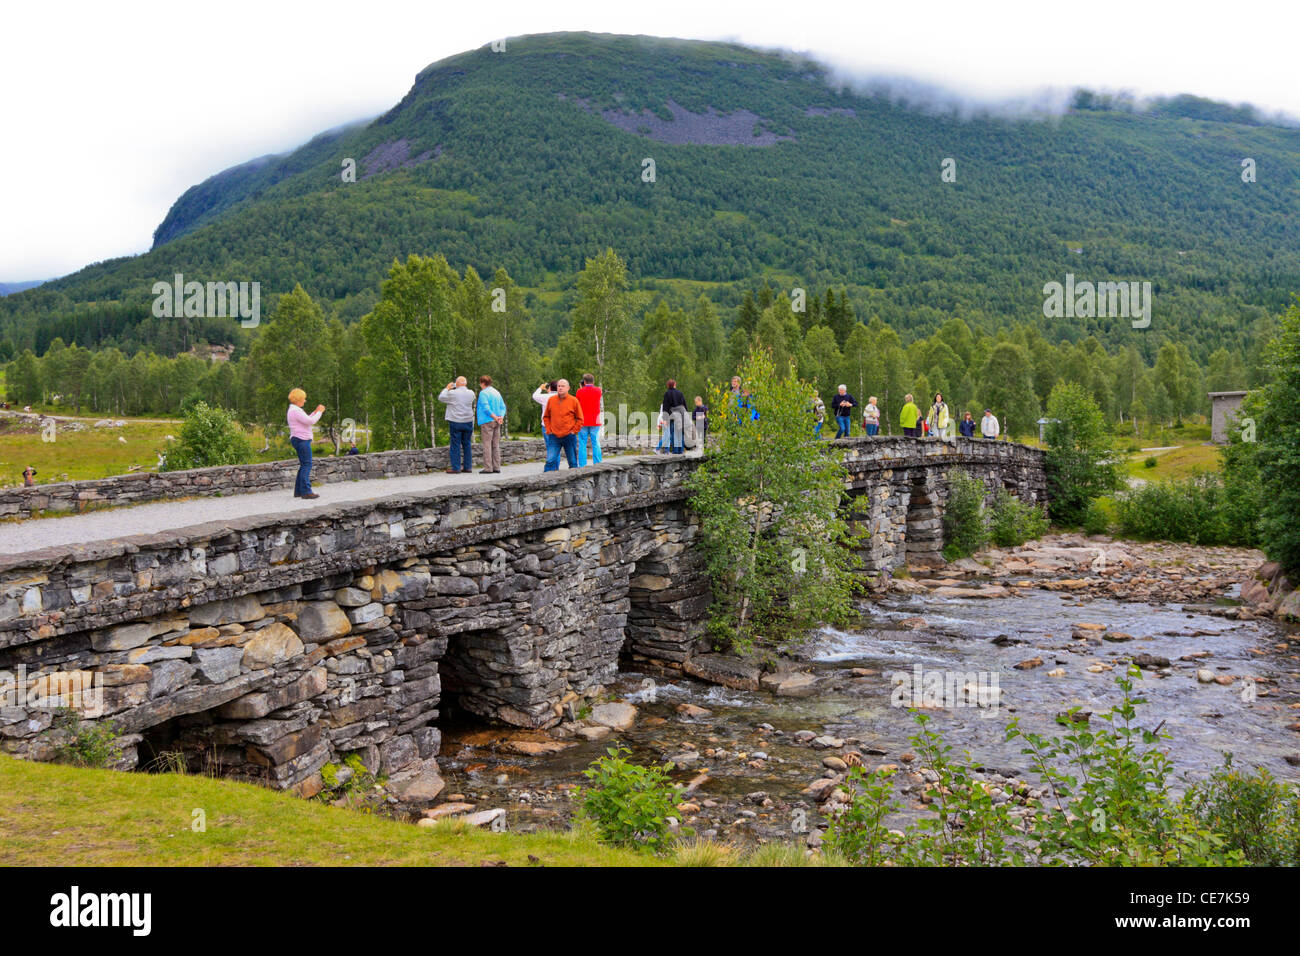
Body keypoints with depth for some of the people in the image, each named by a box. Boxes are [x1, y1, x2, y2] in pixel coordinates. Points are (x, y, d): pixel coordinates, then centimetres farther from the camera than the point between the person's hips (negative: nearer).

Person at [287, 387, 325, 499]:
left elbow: (306, 420, 25)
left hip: (300, 440, 11)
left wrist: (316, 412, 17)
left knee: (304, 465, 13)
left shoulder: (293, 409, 19)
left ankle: (298, 491, 15)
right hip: (302, 440, -11)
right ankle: (306, 491, -16)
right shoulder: (296, 410, -14)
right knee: (307, 464, -12)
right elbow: (310, 421, -19)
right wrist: (319, 412, -7)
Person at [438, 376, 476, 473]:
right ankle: (468, 467, 12)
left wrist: (447, 388, 15)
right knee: (467, 444, 10)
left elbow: (441, 398, 2)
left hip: (455, 422, -4)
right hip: (468, 422, 4)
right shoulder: (471, 393, 0)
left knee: (455, 445, 0)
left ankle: (456, 468, 0)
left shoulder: (452, 393, -12)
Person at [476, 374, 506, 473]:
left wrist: (495, 418, -15)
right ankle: (496, 467, 8)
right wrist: (501, 417, -4)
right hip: (497, 423, 7)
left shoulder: (483, 393, -8)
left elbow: (486, 408, -18)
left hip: (487, 422, -7)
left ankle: (488, 468, -9)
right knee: (496, 445, 9)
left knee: (486, 445, -5)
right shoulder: (497, 392, 16)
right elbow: (503, 407, 11)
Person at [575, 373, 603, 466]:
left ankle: (582, 466, 0)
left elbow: (578, 403, 9)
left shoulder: (580, 391, -4)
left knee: (582, 445, 2)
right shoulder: (598, 390, -1)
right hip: (595, 421, 1)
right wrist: (592, 386, 14)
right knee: (596, 444, 5)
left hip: (583, 422, -1)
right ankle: (597, 464, 1)